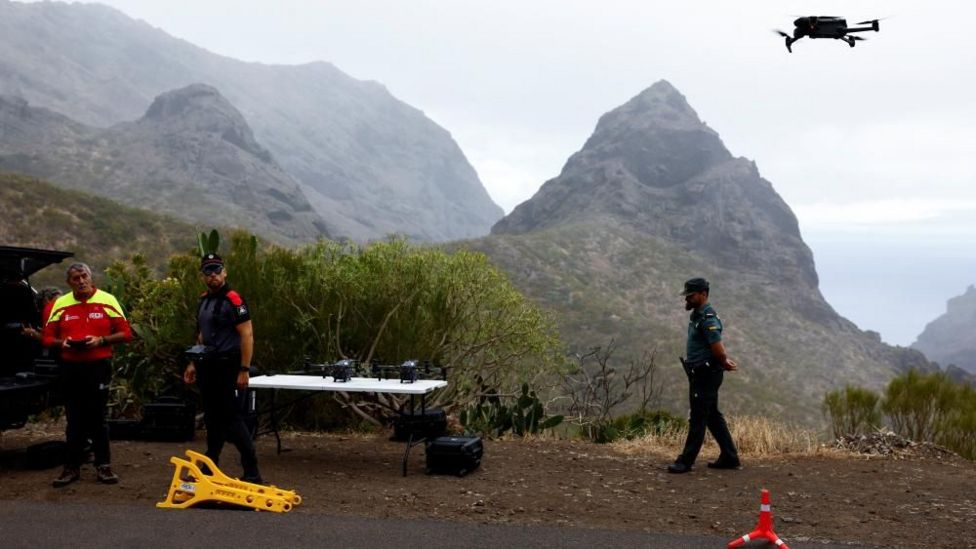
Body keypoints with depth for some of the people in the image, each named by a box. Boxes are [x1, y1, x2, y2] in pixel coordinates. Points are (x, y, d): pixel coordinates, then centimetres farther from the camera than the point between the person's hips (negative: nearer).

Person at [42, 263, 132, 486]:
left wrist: (101, 340, -16)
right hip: (70, 367, 2)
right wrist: (61, 342, -13)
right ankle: (72, 467, 13)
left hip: (98, 366, -2)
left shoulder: (107, 301, -1)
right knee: (74, 419, 8)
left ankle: (103, 466, 10)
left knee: (97, 417, 3)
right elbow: (47, 337, 8)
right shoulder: (60, 304, 5)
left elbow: (125, 333, -2)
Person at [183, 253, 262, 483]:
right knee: (212, 419, 14)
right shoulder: (204, 301, 15)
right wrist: (194, 364, 18)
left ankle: (252, 473, -4)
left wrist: (244, 370, -20)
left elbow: (247, 335, -17)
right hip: (209, 368, 8)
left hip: (228, 368, -8)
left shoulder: (233, 300, -12)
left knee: (232, 419, -9)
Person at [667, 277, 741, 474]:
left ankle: (686, 461, -1)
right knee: (713, 416, 14)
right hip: (701, 374, 10)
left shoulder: (708, 319, -19)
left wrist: (724, 363, -2)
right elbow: (718, 346, 22)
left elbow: (718, 349, -20)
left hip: (705, 375, -10)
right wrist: (726, 361, 11)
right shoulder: (697, 316, 13)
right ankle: (729, 458, 21)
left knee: (698, 418, -5)